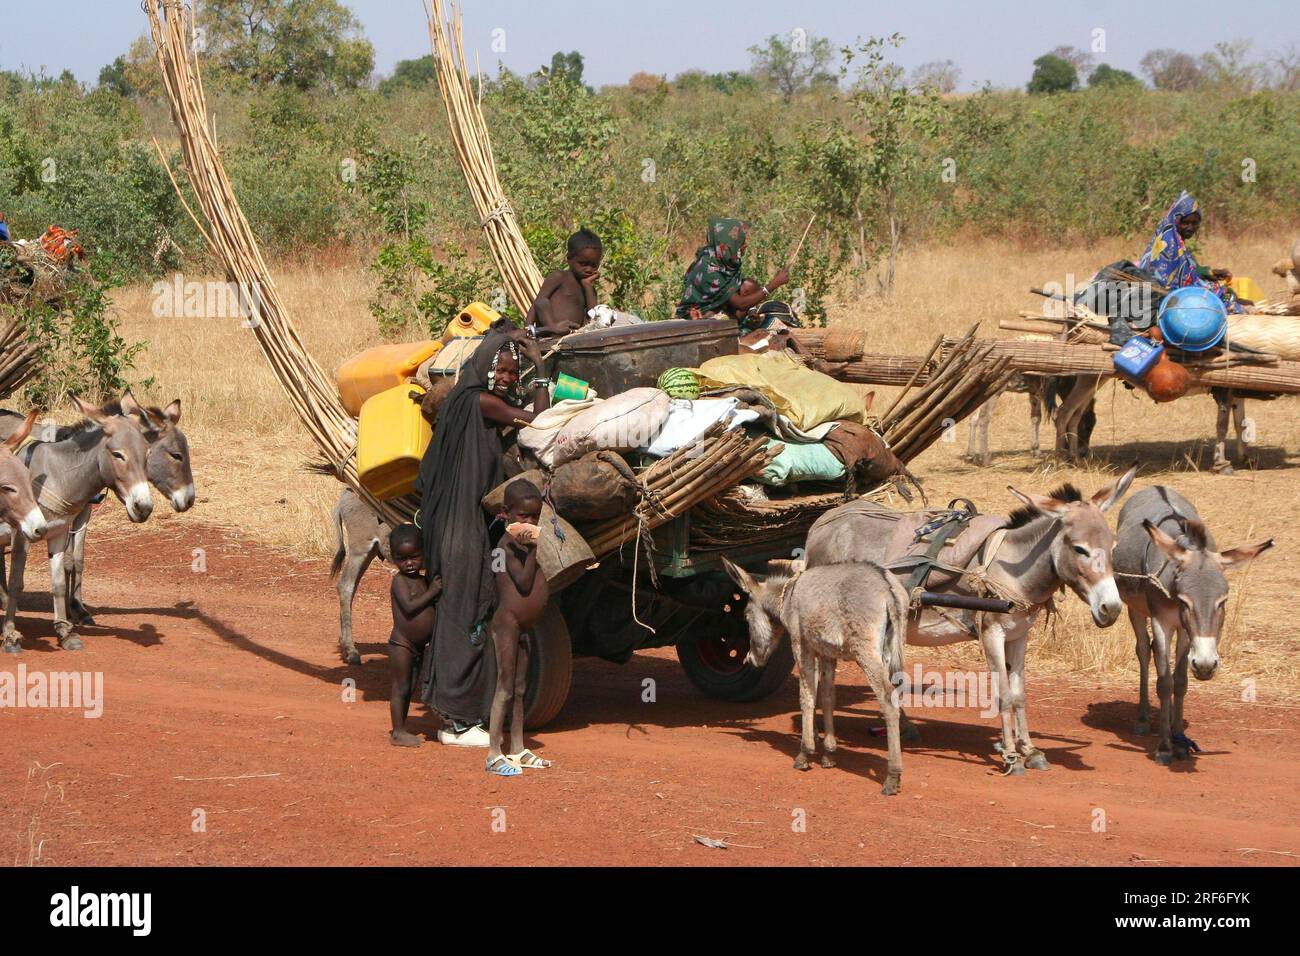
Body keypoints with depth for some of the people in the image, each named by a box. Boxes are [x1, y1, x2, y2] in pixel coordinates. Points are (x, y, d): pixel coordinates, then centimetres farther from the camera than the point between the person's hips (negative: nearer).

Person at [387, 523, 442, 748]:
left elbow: (428, 608, 16)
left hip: (419, 645, 8)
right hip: (401, 644, -8)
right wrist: (432, 592, -21)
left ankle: (401, 729, 21)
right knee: (401, 687, -4)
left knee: (407, 688, 14)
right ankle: (398, 731, 0)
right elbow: (409, 606, -24)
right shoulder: (399, 580, -12)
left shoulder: (424, 580, 10)